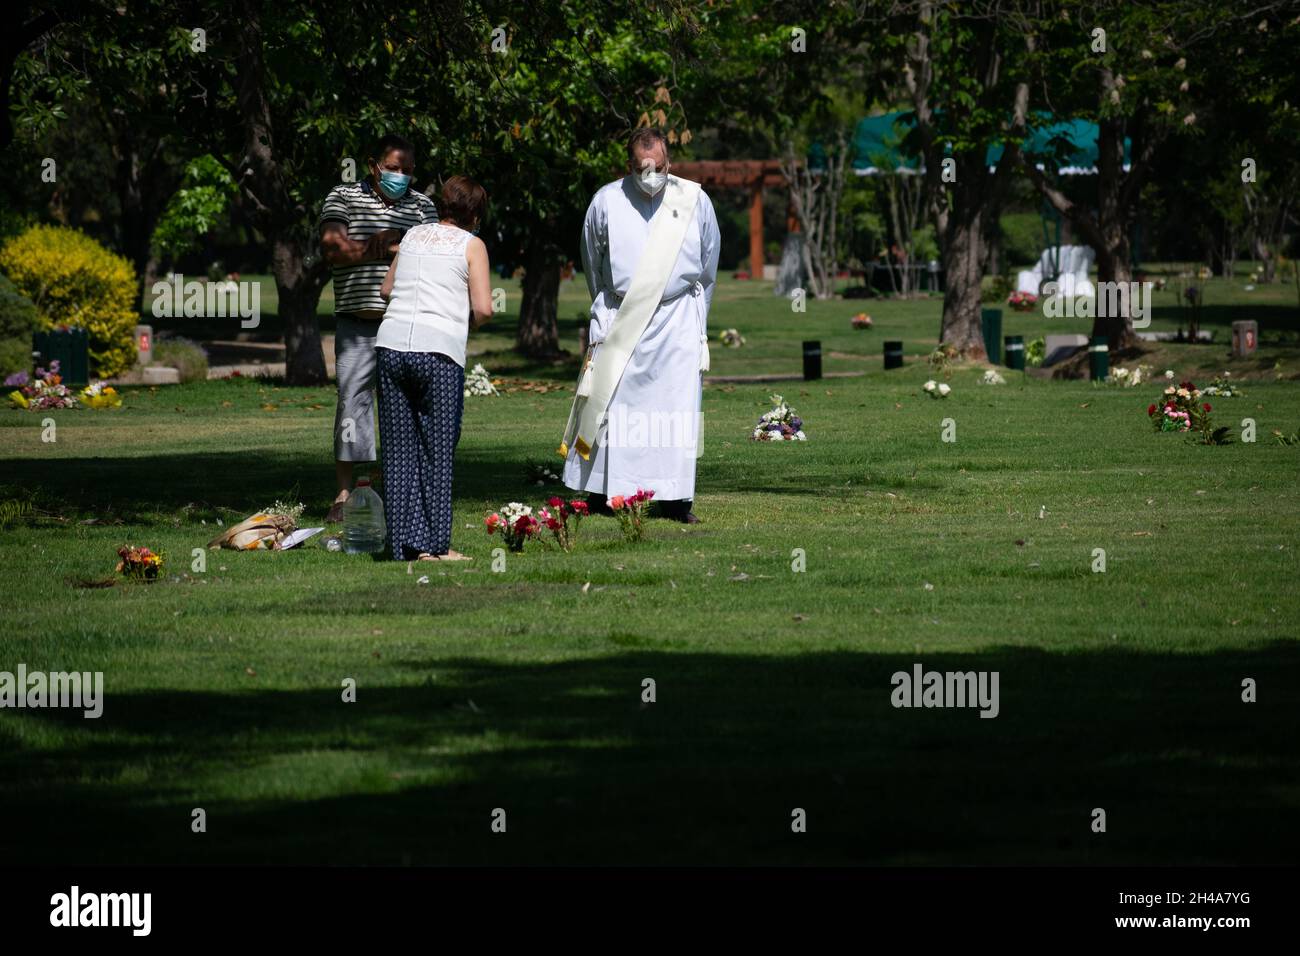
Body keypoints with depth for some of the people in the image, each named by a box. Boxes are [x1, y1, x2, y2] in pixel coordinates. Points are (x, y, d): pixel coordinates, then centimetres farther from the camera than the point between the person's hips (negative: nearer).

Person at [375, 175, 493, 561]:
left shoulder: (413, 236, 18)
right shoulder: (471, 245, 4)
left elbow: (386, 290, 28)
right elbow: (483, 308, -3)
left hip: (392, 344, 4)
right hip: (439, 350, -4)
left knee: (399, 449, 7)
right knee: (437, 450, 4)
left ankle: (405, 543, 6)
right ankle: (433, 544, 2)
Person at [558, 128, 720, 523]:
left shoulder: (695, 201, 0)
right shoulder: (606, 201, -2)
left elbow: (707, 268, 14)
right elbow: (592, 265, 14)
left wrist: (697, 322, 19)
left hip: (677, 317, 0)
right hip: (620, 318, 0)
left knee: (675, 407, -3)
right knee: (610, 404, -3)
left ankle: (675, 500, 2)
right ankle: (599, 492, 5)